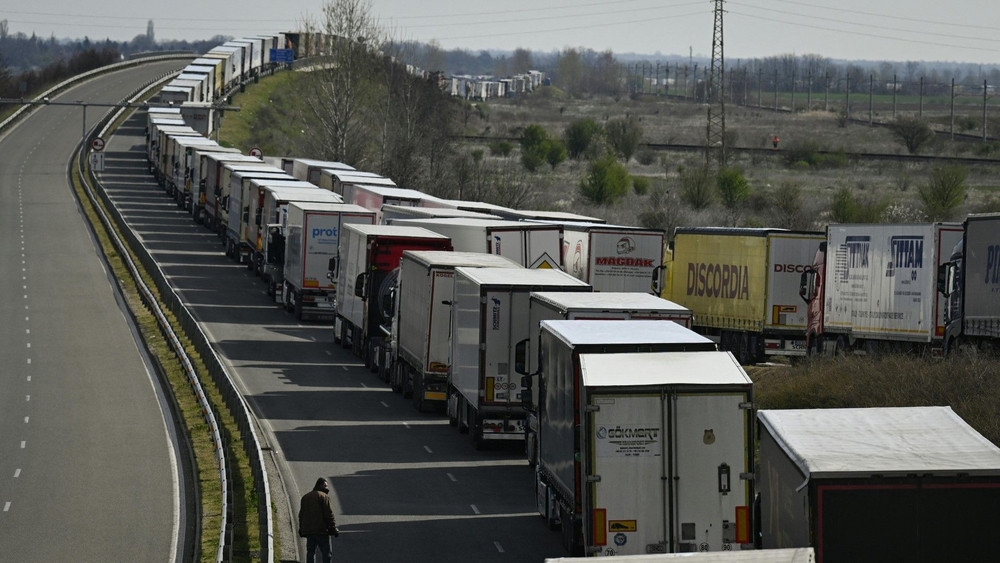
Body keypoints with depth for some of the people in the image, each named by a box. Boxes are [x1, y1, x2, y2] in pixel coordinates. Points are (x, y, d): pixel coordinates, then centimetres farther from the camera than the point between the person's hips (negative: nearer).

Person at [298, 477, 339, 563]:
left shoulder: (305, 497, 17)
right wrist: (333, 528, -7)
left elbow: (301, 515, 19)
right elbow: (329, 514, -11)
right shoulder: (324, 496, -6)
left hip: (308, 531, 6)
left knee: (310, 553, 10)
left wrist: (301, 529, 21)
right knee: (327, 554, -3)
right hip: (322, 530, -6)